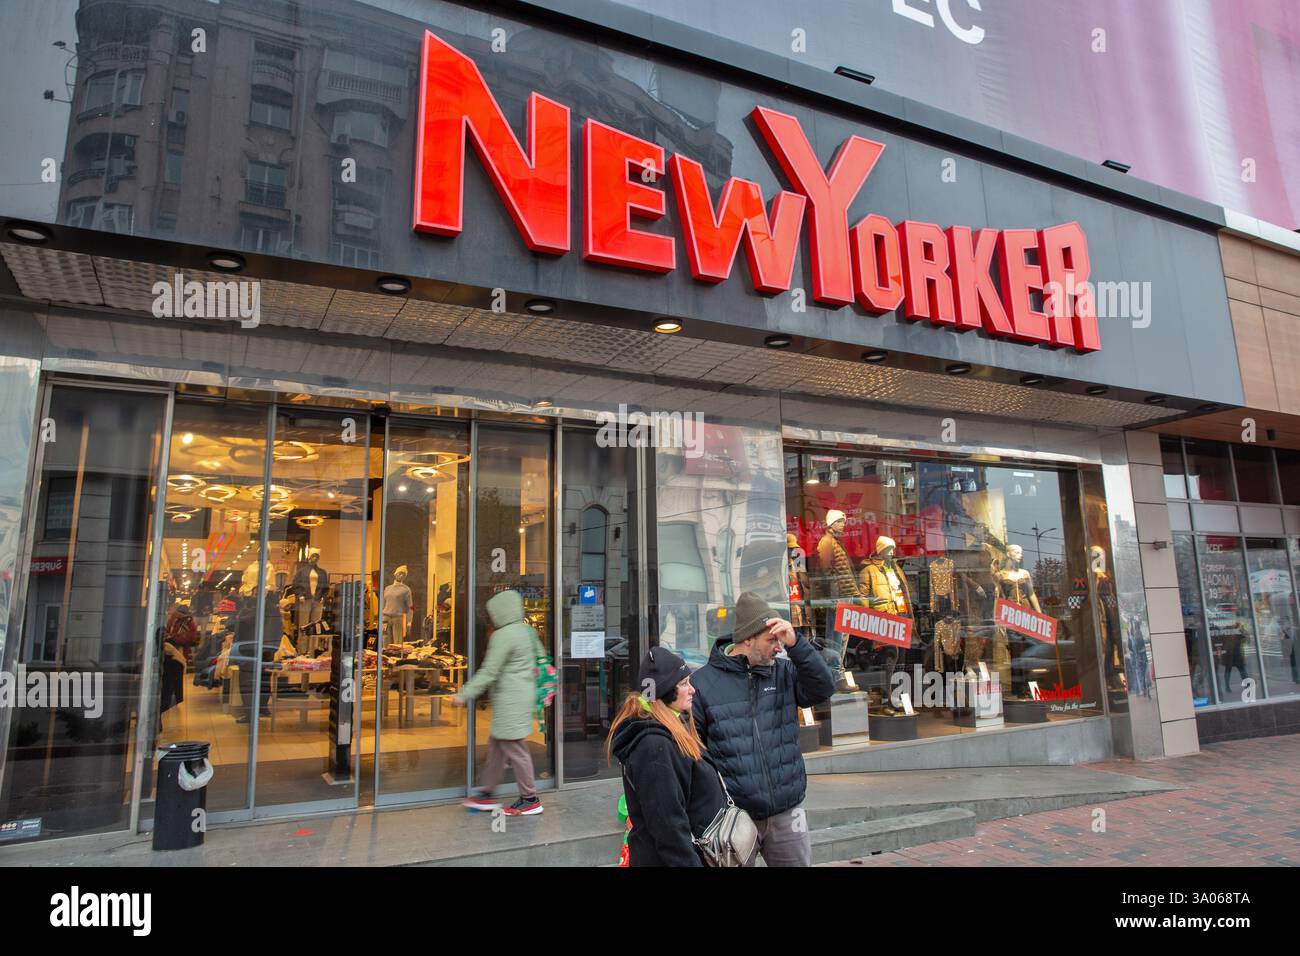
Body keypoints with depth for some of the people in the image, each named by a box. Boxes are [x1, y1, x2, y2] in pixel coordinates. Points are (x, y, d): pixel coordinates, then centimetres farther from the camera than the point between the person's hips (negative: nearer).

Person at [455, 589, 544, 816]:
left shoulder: (503, 635, -16)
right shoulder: (527, 631, 11)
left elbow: (489, 672, -17)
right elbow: (541, 660, 19)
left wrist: (465, 695, -12)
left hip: (511, 701, -10)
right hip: (525, 694, 10)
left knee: (514, 748, 0)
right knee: (496, 744, 16)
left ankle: (530, 799, 9)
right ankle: (487, 793, 25)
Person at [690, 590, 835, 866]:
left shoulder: (784, 671, 2)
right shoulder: (703, 683, -8)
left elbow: (823, 688, -11)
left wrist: (795, 644, -20)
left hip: (787, 813, 3)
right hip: (734, 816, -3)